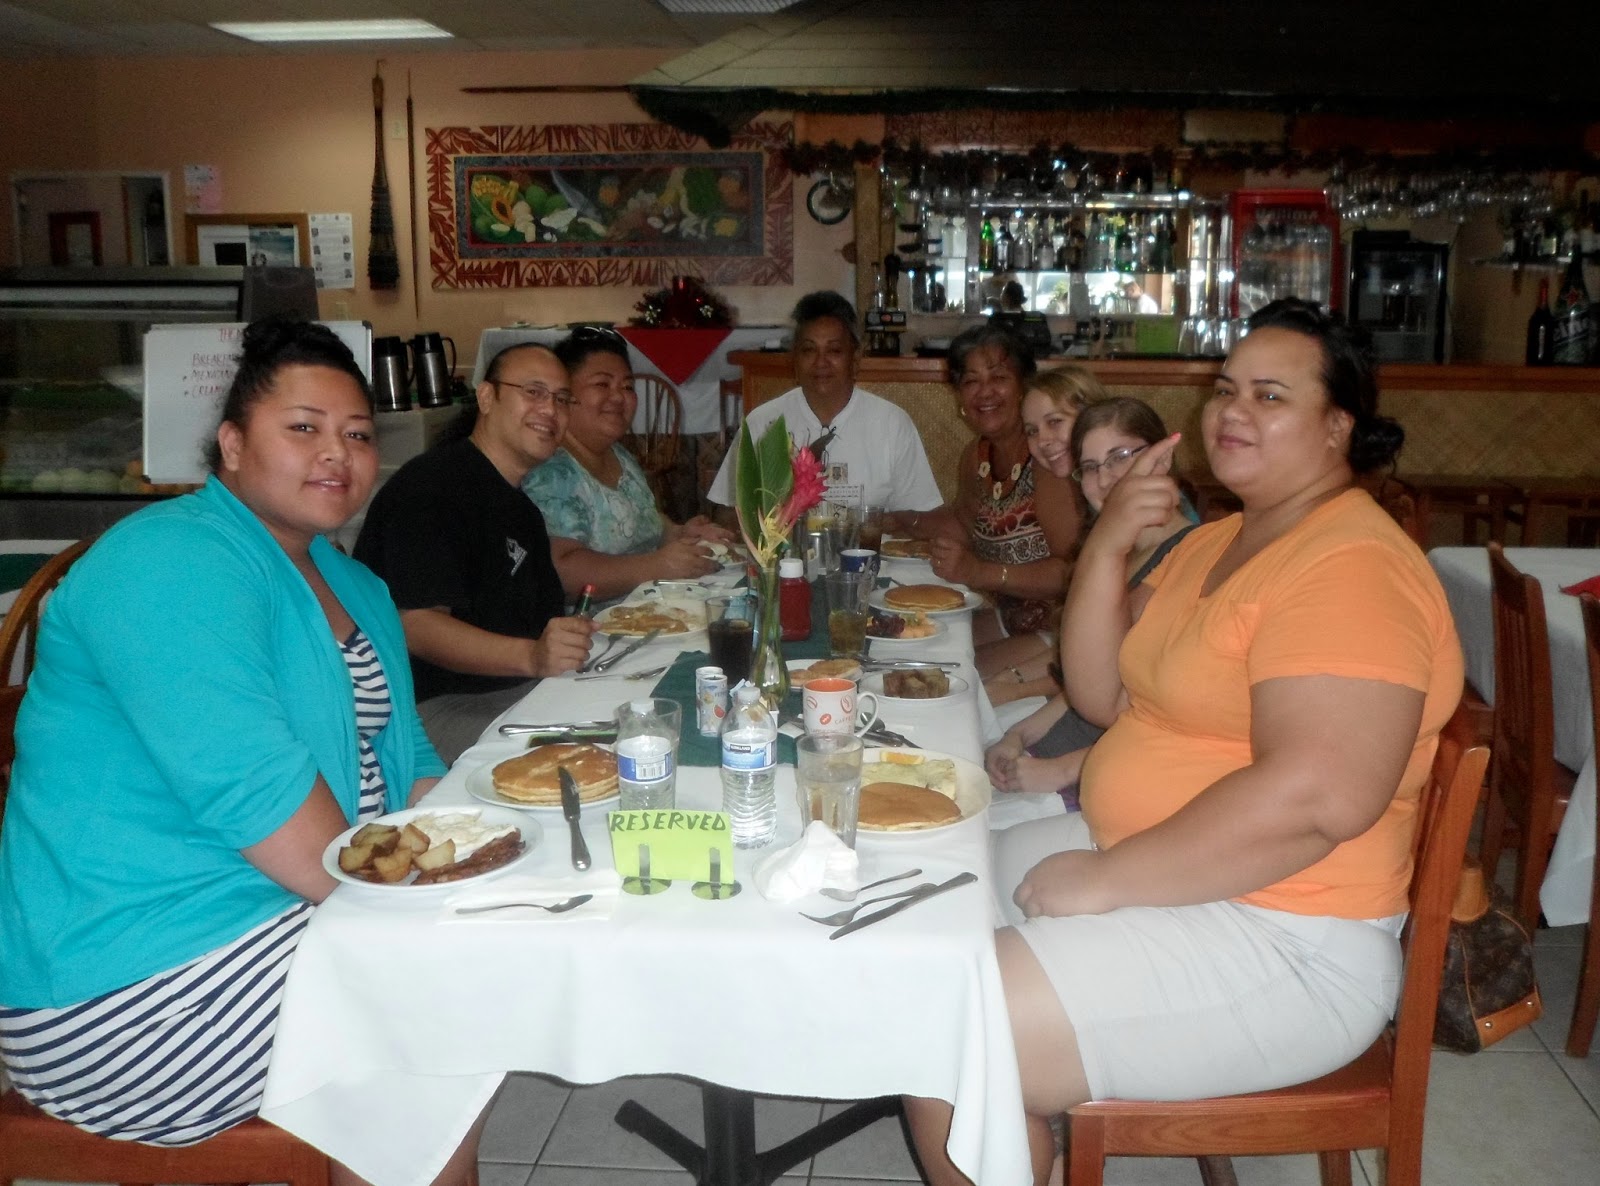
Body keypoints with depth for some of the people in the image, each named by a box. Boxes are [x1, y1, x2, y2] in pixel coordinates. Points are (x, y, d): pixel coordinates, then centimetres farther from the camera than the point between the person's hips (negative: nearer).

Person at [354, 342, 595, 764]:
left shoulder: (521, 507, 20)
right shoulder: (432, 485, -11)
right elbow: (415, 625, -23)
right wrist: (532, 656, -34)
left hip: (513, 689, 9)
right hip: (431, 708, -9)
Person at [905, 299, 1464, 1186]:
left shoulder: (1352, 566, -19)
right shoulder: (1214, 541, 12)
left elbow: (1318, 798, -30)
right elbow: (1103, 697, 8)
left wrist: (1106, 881, -23)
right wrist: (1106, 547, -7)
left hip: (1278, 942, -10)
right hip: (1140, 860, 10)